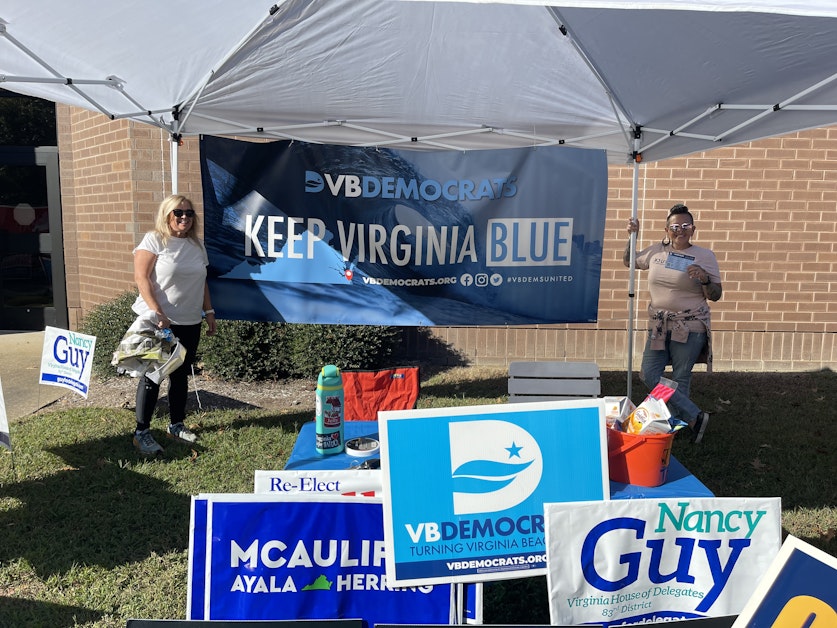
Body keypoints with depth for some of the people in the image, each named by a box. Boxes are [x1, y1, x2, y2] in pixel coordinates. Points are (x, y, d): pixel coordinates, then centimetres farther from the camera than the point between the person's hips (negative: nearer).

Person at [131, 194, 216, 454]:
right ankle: (142, 432, 9)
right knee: (152, 376, 0)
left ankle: (177, 425, 25)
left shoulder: (196, 245, 12)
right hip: (158, 322, -6)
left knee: (181, 375, 13)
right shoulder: (154, 240, -7)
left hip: (189, 323, 6)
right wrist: (157, 313, -21)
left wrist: (209, 311, 12)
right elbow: (141, 277, -14)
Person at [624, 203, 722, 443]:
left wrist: (704, 279, -21)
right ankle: (695, 417, 11)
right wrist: (633, 236, 9)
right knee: (649, 375, 0)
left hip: (689, 327, -4)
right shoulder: (657, 251, 6)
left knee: (680, 379, 4)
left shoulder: (705, 256, -3)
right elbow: (629, 261, 22)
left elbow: (715, 295, -1)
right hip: (658, 326, 4)